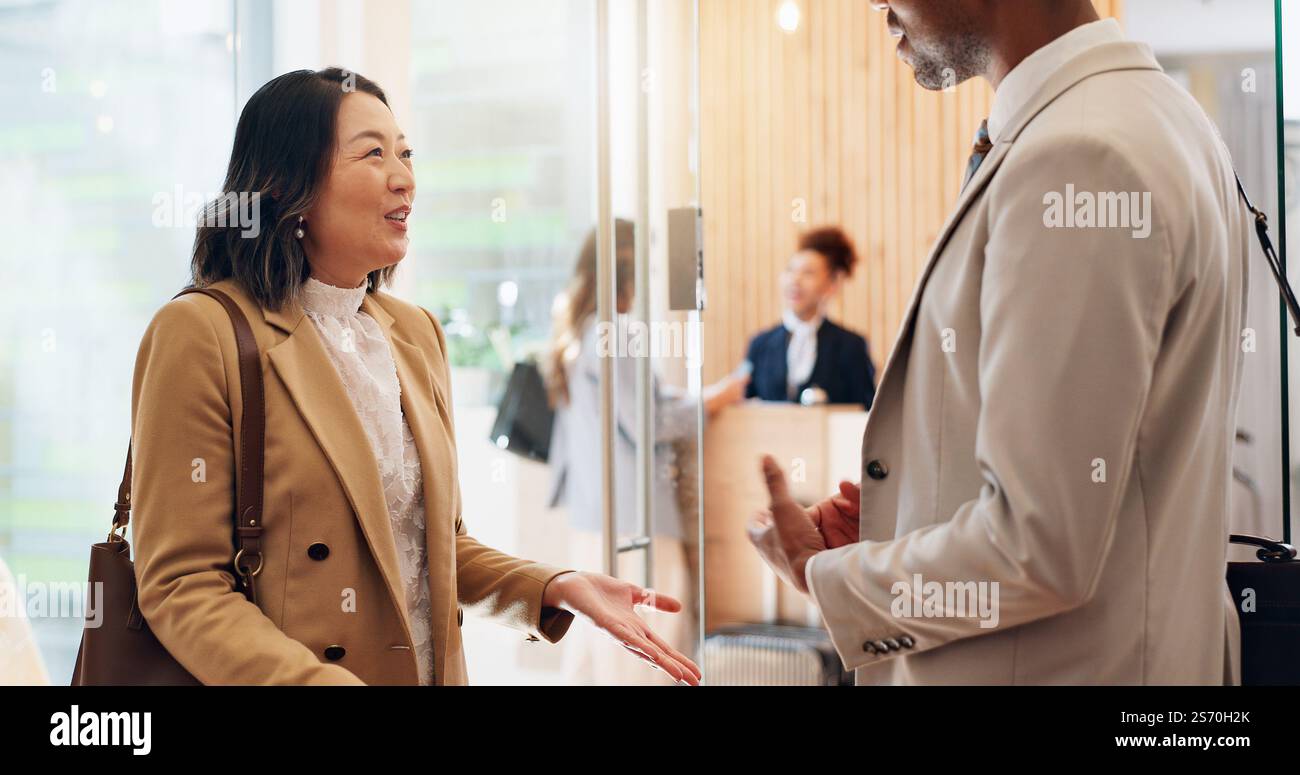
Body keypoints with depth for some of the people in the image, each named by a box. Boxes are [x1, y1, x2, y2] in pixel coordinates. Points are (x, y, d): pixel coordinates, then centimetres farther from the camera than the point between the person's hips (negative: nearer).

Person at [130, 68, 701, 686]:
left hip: (435, 670, 7)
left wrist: (557, 588, -3)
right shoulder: (202, 333, -13)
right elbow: (180, 585, -17)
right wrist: (323, 681, -30)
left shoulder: (416, 333, 8)